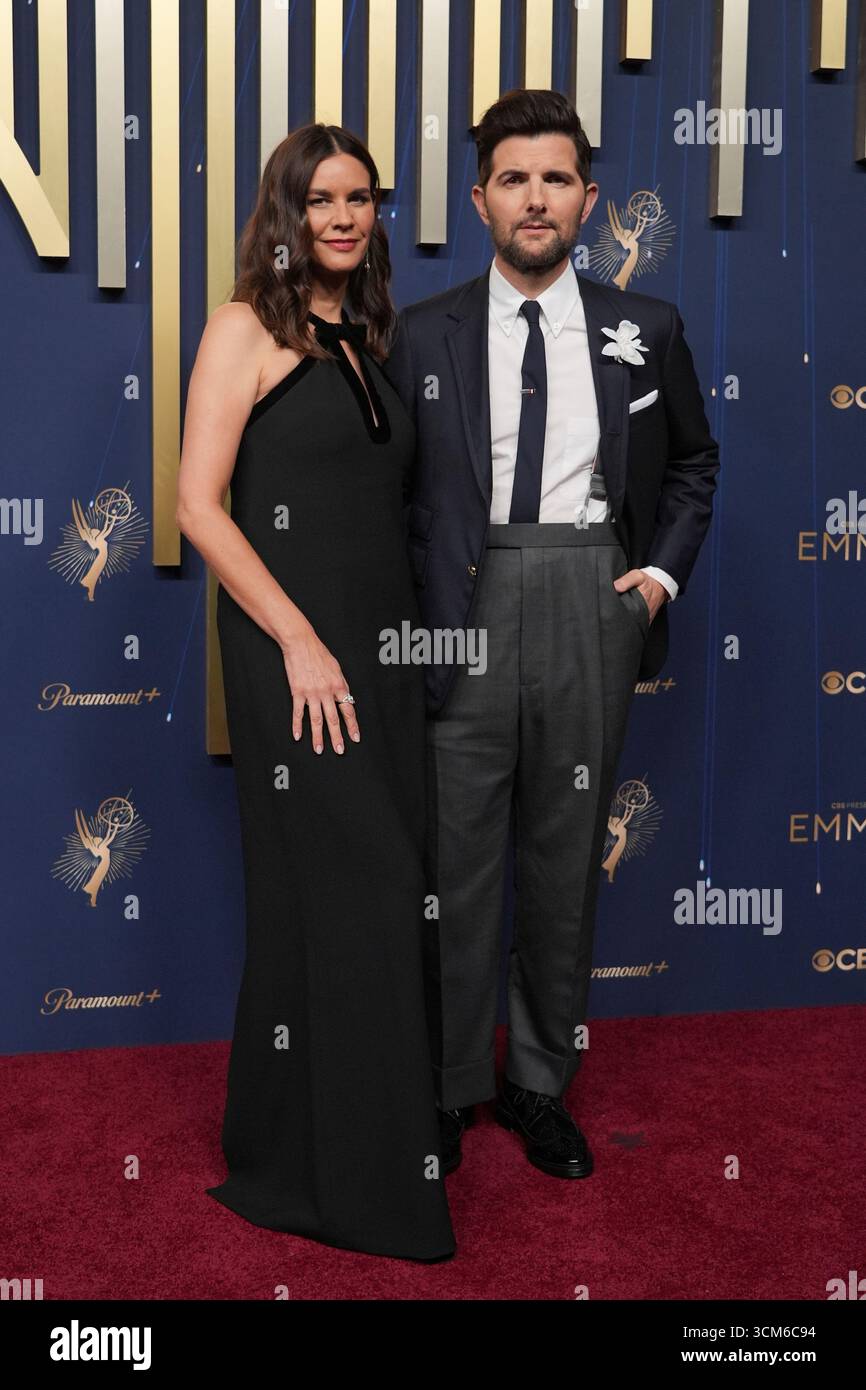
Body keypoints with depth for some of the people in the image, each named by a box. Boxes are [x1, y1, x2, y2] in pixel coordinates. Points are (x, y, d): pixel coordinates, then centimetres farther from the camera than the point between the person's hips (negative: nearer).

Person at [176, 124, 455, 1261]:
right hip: (294, 647, -7)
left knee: (388, 891, 10)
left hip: (386, 642, 7)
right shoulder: (248, 327, -2)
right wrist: (300, 641, -16)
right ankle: (327, 1174, 12)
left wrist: (411, 632, 7)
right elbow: (199, 504, -11)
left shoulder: (370, 338, 18)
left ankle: (378, 1133, 28)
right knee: (341, 894, -4)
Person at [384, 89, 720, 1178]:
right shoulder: (422, 335, 5)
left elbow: (693, 462, 19)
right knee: (455, 853, 4)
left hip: (592, 607, 1)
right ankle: (448, 1085, 23)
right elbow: (388, 485, 6)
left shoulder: (646, 332, 9)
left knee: (567, 855, 10)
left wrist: (664, 570, 6)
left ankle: (540, 1081, 27)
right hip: (463, 607, -1)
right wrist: (411, 611, -3)